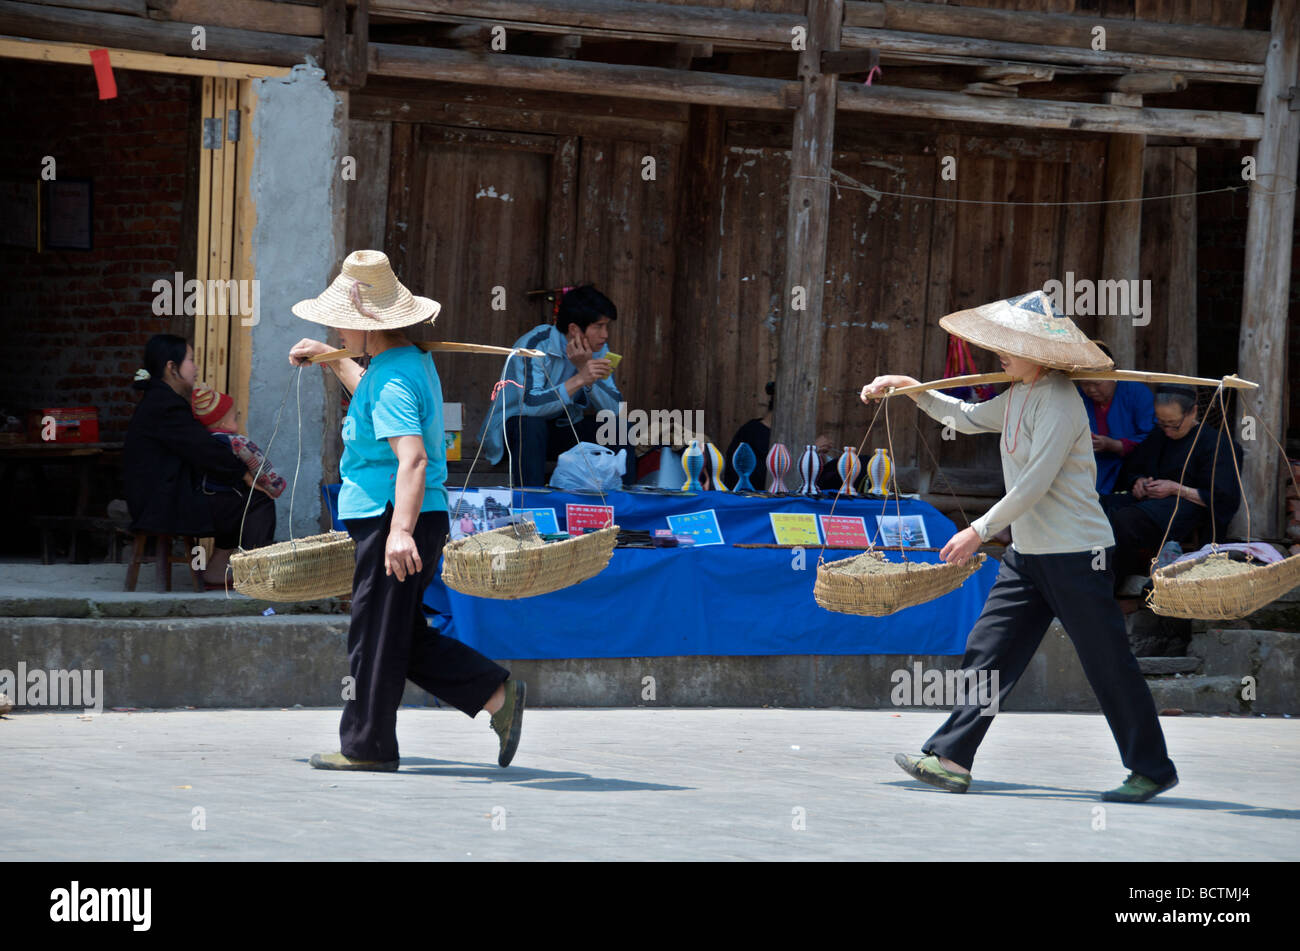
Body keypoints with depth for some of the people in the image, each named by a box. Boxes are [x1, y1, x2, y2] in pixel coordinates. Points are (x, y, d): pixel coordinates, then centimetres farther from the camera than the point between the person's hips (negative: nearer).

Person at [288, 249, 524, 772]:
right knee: (406, 639, 14)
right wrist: (332, 361, 45)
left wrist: (400, 532, -41)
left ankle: (367, 745, 9)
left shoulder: (394, 378, -19)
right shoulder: (412, 359, 12)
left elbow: (412, 458, -32)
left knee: (374, 638, 0)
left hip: (392, 522, -10)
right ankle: (498, 694, 11)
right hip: (403, 519, 10)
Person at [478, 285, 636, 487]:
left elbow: (615, 409, -11)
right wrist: (579, 380, -41)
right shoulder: (535, 345, -23)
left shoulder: (598, 349, -4)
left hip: (562, 429, 6)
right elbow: (529, 404, -36)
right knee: (530, 424, -38)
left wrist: (588, 374, -26)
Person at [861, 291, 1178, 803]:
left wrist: (980, 529, -21)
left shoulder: (1059, 402, -18)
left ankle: (1152, 769, 10)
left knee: (1108, 664, -1)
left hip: (1076, 552, -9)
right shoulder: (1017, 396, 12)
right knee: (988, 649, 2)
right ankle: (950, 759, 1)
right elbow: (968, 417, 30)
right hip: (1028, 551, 9)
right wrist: (911, 389, 21)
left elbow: (1037, 482, -22)